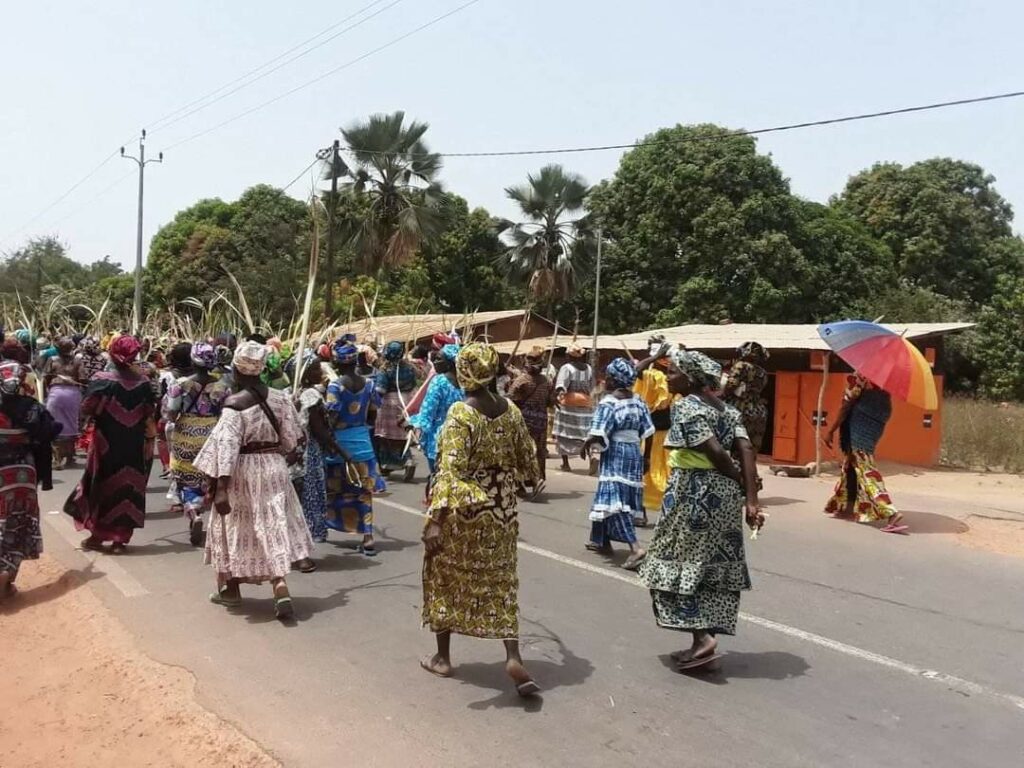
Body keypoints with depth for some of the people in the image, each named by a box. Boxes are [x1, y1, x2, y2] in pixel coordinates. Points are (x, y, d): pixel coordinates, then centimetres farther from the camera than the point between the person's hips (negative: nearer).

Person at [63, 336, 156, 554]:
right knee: (128, 486, 8)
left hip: (107, 443, -2)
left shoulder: (102, 380, -11)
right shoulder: (143, 383, -4)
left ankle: (98, 535, 18)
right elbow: (149, 413, 0)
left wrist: (102, 413, 8)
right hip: (134, 446, 2)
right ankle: (120, 538, 11)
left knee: (102, 486, 12)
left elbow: (87, 409, -12)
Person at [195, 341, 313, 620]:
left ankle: (231, 589, 32)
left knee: (236, 528, 15)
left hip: (243, 472, -4)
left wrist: (221, 489, -23)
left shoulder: (234, 404, -16)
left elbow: (226, 447, -22)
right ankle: (280, 589, -6)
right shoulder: (280, 398, -2)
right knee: (274, 527, 9)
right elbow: (290, 440, 4)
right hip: (274, 468, 4)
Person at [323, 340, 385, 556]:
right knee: (364, 491, 7)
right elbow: (374, 408, 8)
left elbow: (332, 418, -17)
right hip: (362, 440, 4)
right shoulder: (368, 383, -1)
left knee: (337, 489, 15)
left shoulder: (335, 386, -13)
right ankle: (367, 537, 4)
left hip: (341, 441, -4)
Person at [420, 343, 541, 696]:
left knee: (446, 578, 15)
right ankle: (513, 658, 1)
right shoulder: (510, 411, 0)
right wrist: (518, 481, 33)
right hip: (502, 509, 5)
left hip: (464, 508, -4)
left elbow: (450, 470, -23)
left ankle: (442, 657, 26)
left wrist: (436, 520, -25)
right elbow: (526, 459, 11)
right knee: (500, 582, 13)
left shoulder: (460, 413, -16)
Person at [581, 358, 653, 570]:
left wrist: (585, 445, -1)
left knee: (613, 501, -10)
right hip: (633, 454, 8)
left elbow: (598, 435, -21)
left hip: (615, 456, -8)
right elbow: (648, 432, 7)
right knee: (609, 498, 18)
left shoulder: (608, 403, -15)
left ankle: (635, 548, -23)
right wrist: (646, 456, 17)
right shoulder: (638, 401, 7)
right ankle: (603, 541, 30)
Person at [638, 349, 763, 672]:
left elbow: (715, 452, -18)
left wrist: (741, 485, -2)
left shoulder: (684, 406, -11)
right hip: (724, 492, 8)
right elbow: (746, 450, 0)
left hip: (694, 491, -8)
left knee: (683, 564, 2)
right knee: (714, 565, 12)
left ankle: (702, 638, -5)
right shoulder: (726, 409, 12)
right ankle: (707, 636, 18)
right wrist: (750, 499, -6)